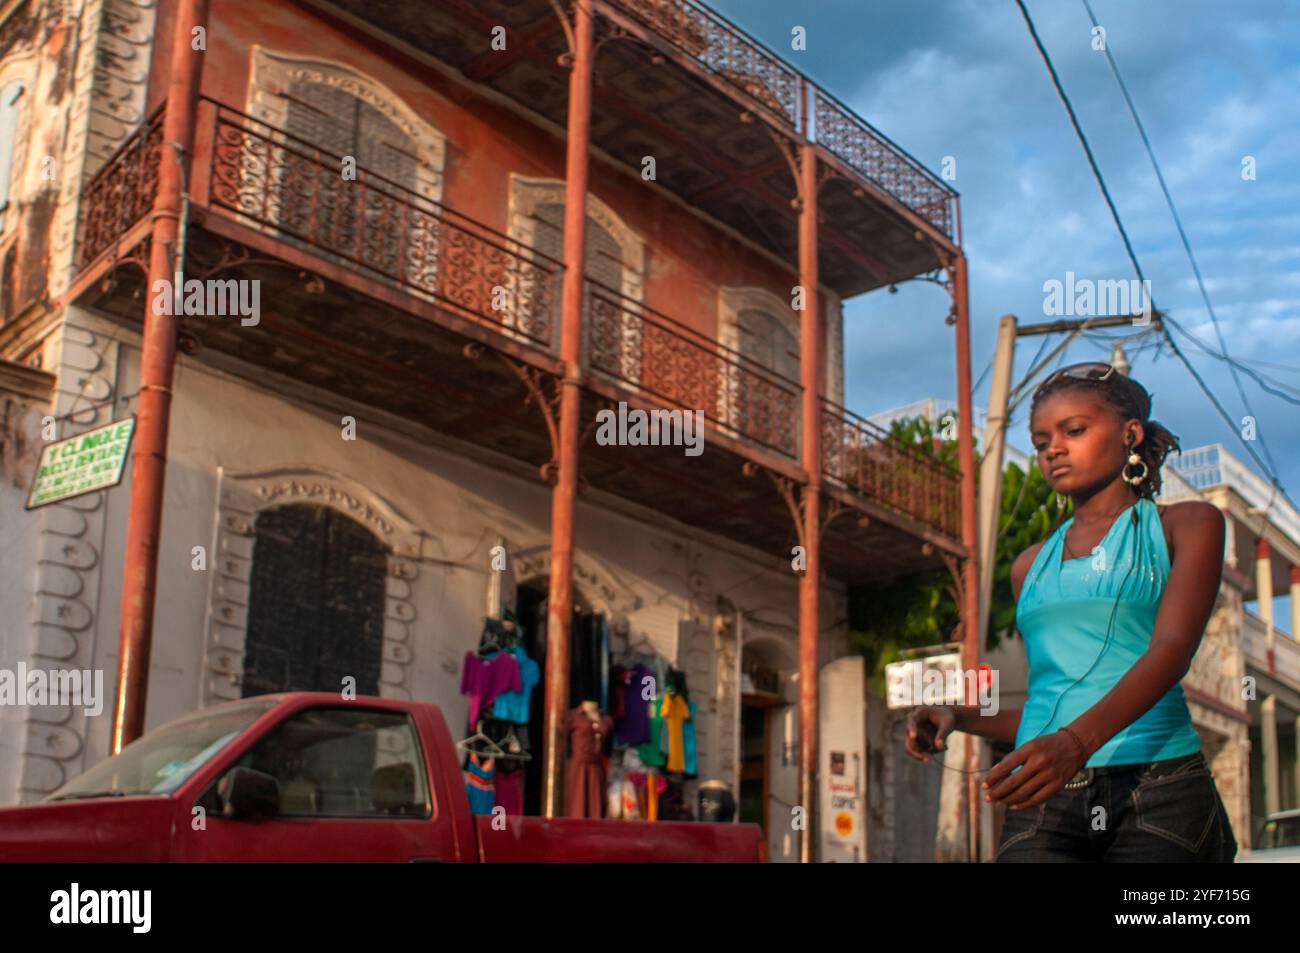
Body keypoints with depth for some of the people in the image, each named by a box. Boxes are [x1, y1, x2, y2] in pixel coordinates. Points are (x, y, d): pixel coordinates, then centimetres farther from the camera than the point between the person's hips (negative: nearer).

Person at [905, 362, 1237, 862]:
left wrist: (1077, 739, -24)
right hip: (1043, 805, 3)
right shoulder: (1031, 566, 21)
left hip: (1158, 793, -3)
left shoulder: (1187, 525, 9)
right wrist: (958, 717, 5)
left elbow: (1172, 649, -8)